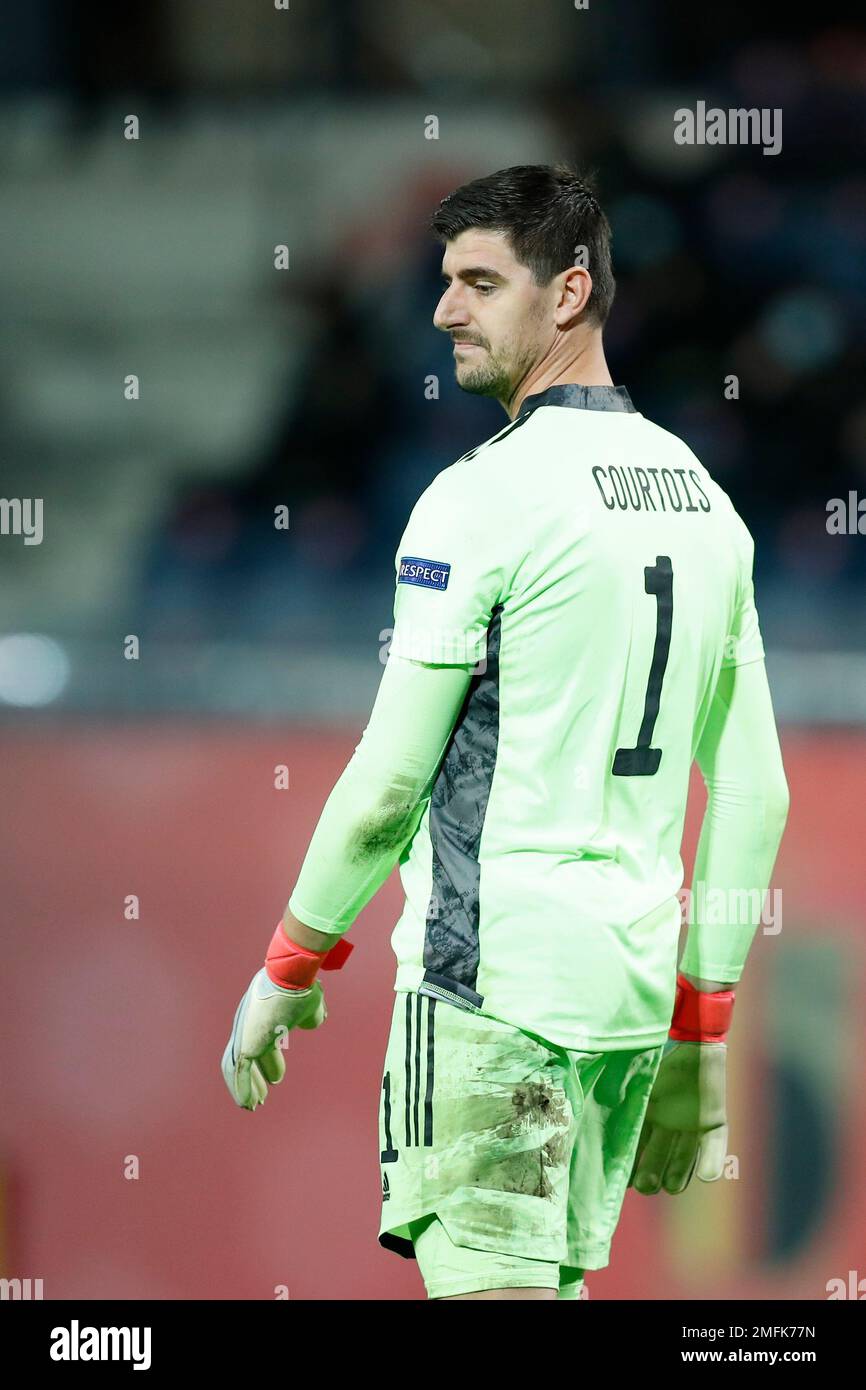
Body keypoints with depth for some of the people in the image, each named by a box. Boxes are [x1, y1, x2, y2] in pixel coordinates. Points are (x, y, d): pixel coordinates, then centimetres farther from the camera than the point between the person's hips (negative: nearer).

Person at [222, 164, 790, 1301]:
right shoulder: (703, 499, 13)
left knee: (486, 1286, -10)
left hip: (488, 976, -8)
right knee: (552, 1286, 14)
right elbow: (755, 797, 14)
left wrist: (287, 973, 3)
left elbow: (388, 780, -10)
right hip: (632, 990, 8)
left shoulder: (486, 496, -10)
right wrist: (699, 1040, 19)